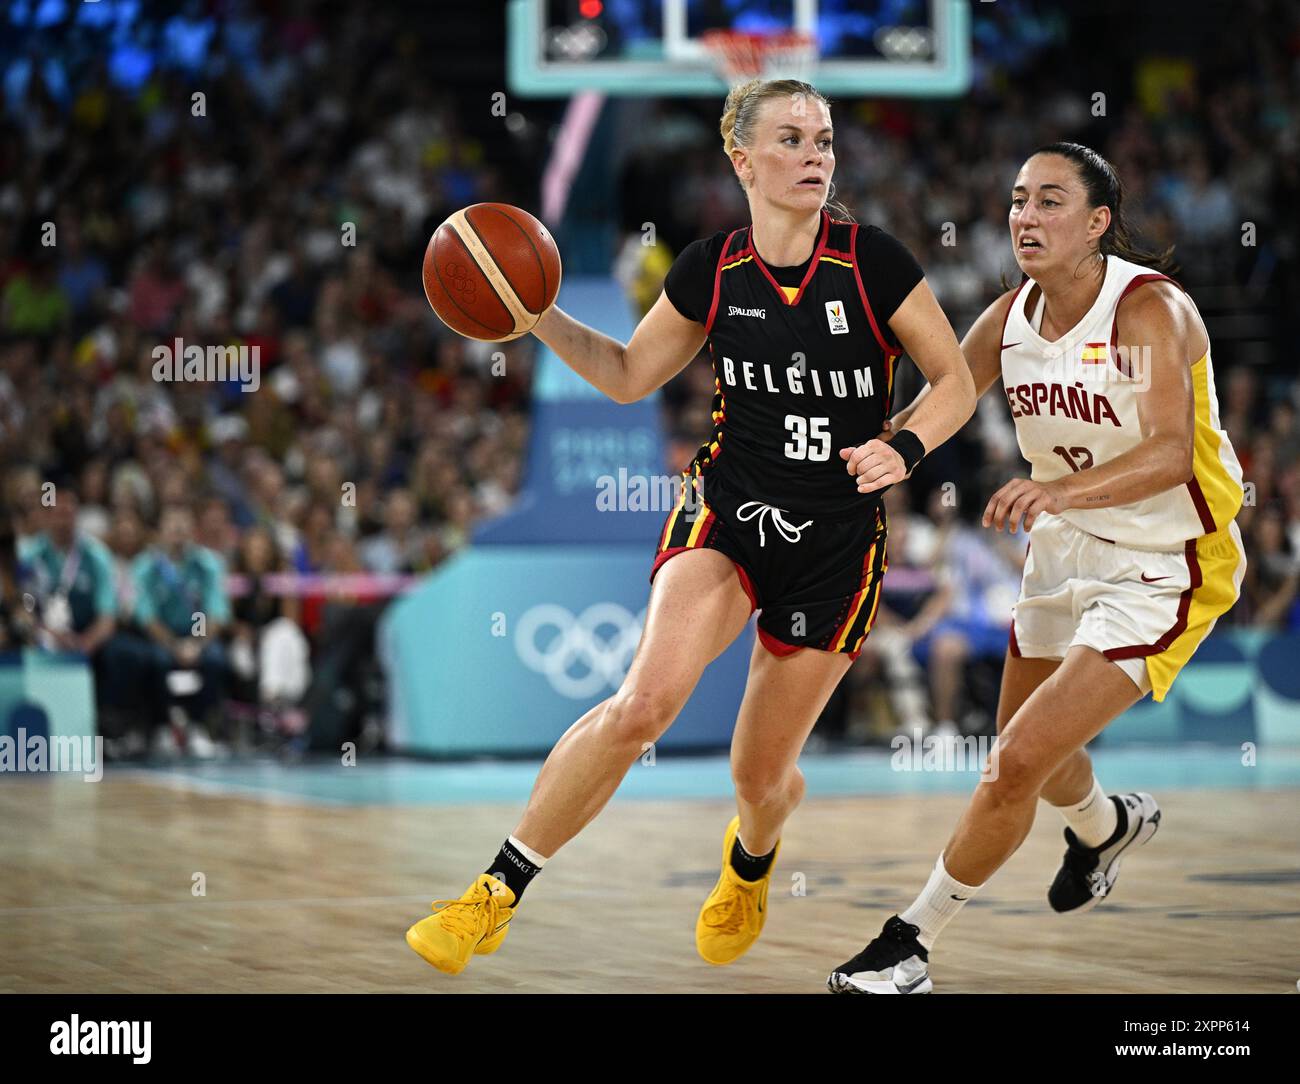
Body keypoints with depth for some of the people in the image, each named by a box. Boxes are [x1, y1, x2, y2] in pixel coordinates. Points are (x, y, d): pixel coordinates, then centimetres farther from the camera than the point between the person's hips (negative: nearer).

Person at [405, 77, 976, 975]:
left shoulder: (872, 262, -10)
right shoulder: (712, 272, -3)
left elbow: (957, 383, -1)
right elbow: (628, 375, 12)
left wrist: (904, 448, -20)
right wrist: (541, 318, -3)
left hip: (838, 537, 0)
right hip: (728, 508, 0)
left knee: (761, 773, 8)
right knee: (645, 703, -26)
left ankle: (751, 863, 48)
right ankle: (497, 896, -17)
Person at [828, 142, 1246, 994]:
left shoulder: (1150, 310, -24)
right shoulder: (1013, 317, -4)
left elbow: (1169, 454, -37)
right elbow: (927, 414, 8)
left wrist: (1058, 490, -53)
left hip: (1162, 569, -8)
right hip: (1067, 548, 8)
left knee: (1021, 762, -16)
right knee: (1027, 753, 24)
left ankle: (912, 944, 0)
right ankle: (1107, 825, 59)